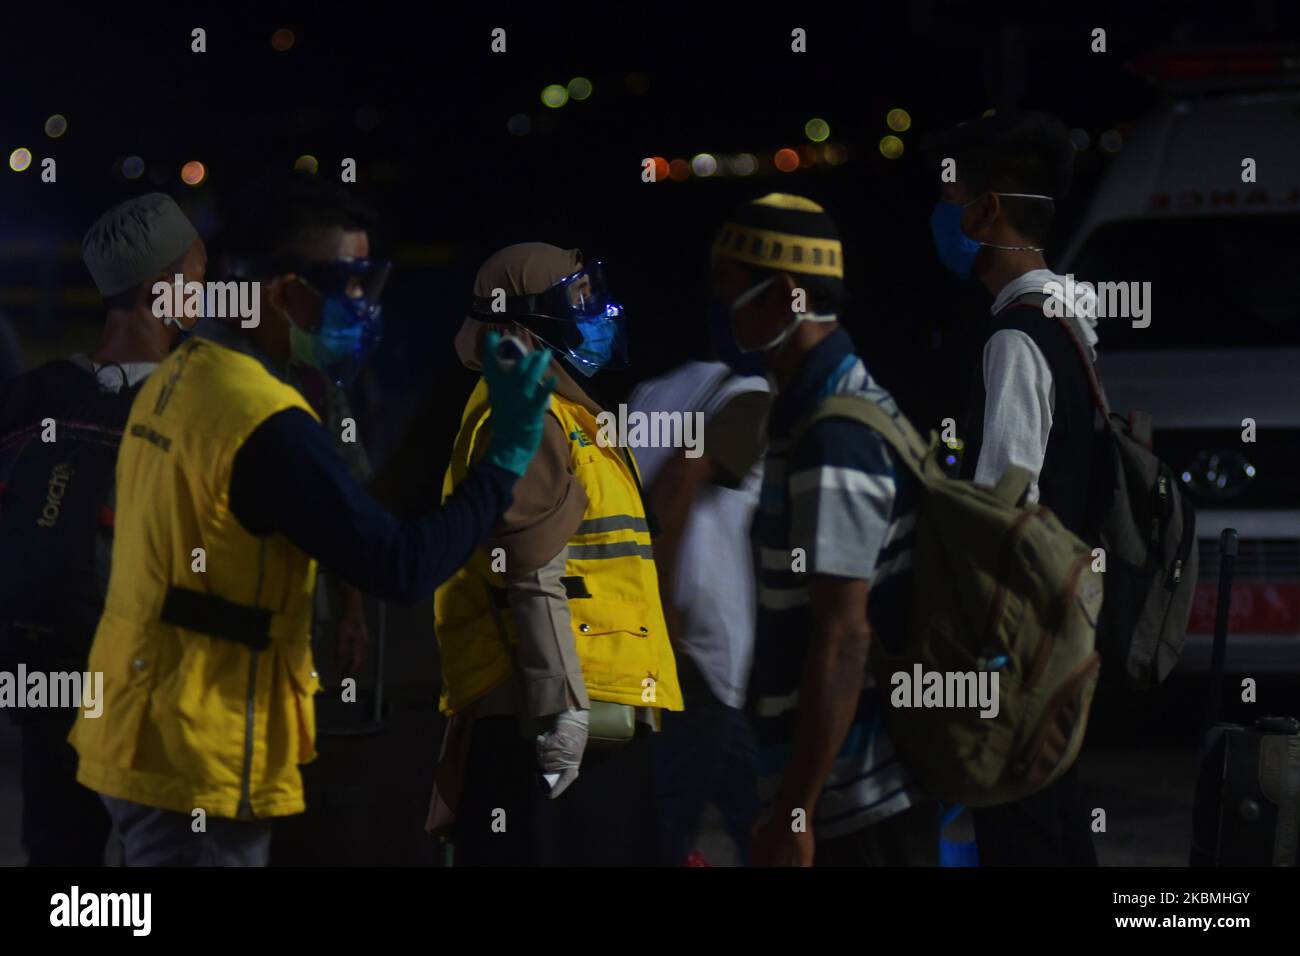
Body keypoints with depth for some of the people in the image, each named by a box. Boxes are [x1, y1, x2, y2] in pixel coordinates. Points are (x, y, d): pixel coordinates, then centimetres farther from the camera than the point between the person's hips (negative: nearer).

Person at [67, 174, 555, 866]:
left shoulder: (178, 379, 8)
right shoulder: (265, 424, -21)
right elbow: (401, 569, -22)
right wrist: (508, 456, -15)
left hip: (145, 738, 9)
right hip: (199, 763, -9)